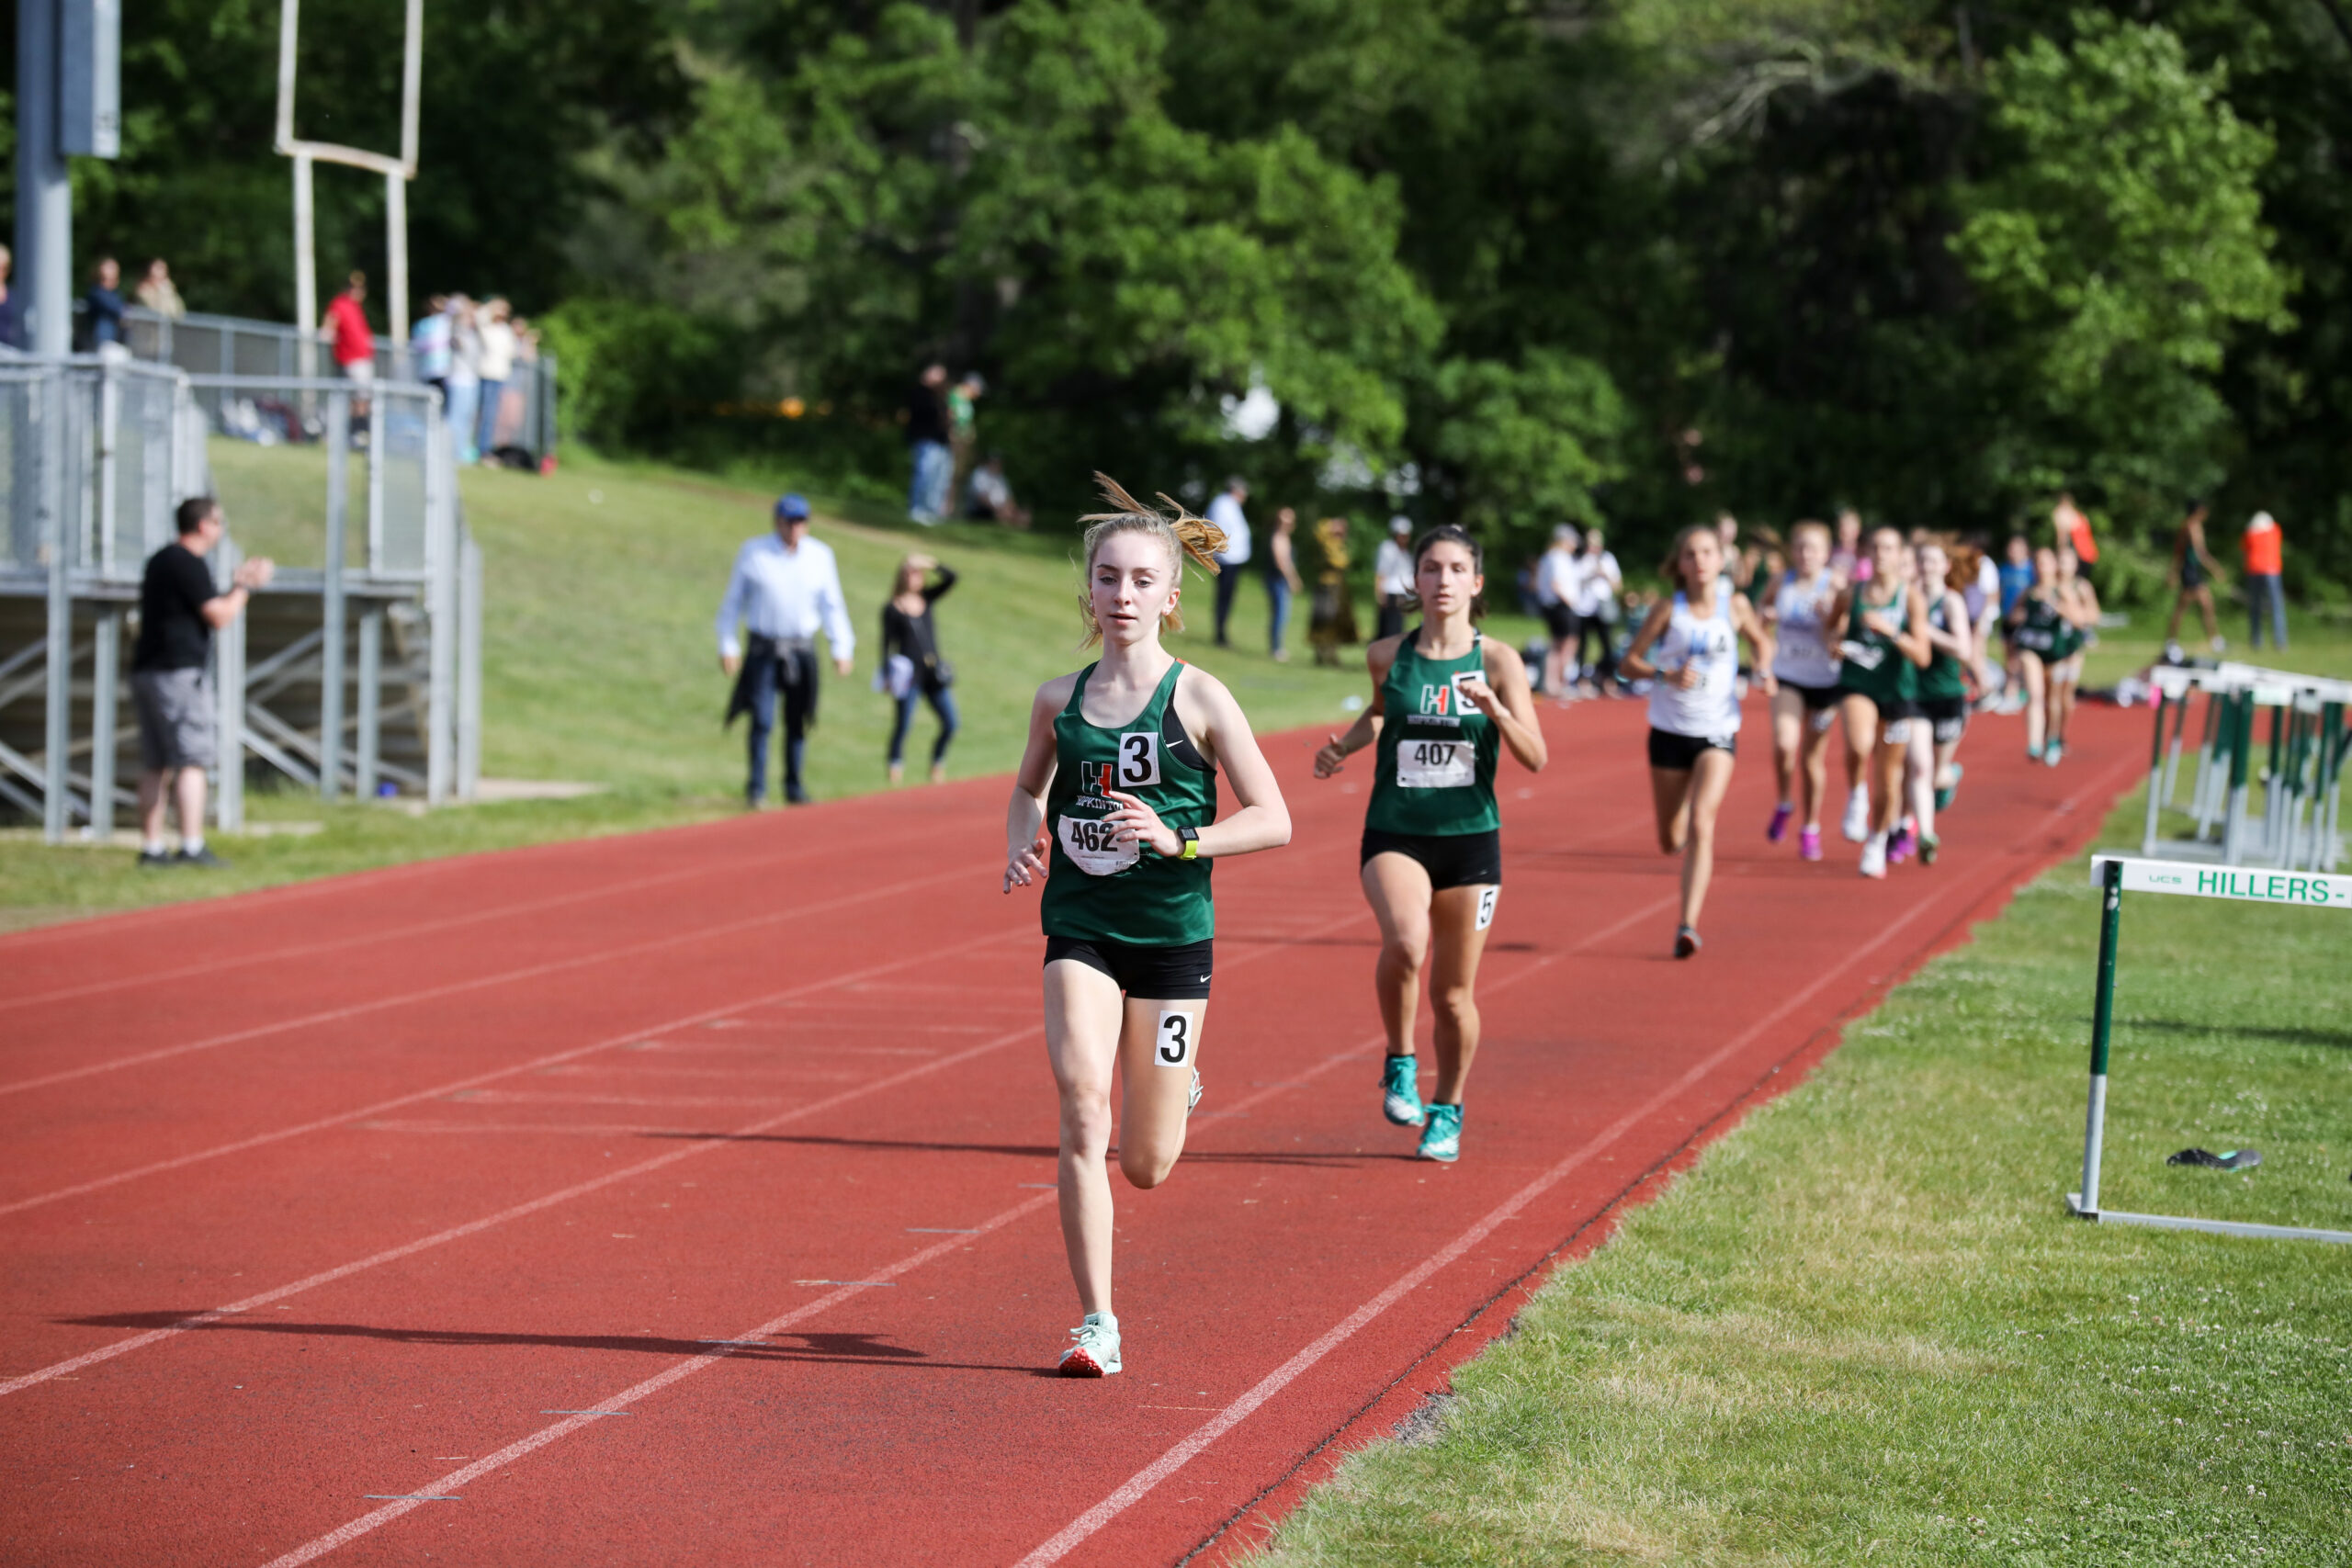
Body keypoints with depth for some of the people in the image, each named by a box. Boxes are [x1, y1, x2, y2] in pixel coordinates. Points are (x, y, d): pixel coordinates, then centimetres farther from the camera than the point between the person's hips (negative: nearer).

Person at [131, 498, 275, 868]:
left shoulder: (160, 561, 19)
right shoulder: (189, 564, -11)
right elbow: (219, 617, -13)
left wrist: (238, 585, 23)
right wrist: (246, 585, 1)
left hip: (146, 671, 9)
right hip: (180, 671, -9)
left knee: (155, 765, 9)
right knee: (191, 761, -9)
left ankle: (151, 847, 9)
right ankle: (192, 847, -14)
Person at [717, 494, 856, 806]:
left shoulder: (820, 555, 5)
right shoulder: (753, 553, -1)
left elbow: (832, 605, 9)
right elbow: (733, 601, 4)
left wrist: (841, 648, 3)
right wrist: (727, 646, 0)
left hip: (802, 650, 2)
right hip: (764, 650, -2)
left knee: (797, 722, 6)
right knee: (762, 721, -10)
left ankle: (793, 786, 18)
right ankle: (756, 789, -4)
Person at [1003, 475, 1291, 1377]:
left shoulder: (1198, 700, -7)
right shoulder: (1059, 701, 2)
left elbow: (1273, 820, -6)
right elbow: (1029, 789, 22)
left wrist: (1179, 839, -20)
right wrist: (1021, 845, 1)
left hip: (1173, 936, -1)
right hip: (1079, 931, 1)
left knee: (1145, 1167, 5)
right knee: (1082, 1114, -18)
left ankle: (1175, 1087, 43)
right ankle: (1096, 1325, -11)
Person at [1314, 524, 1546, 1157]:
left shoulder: (1497, 661, -3)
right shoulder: (1387, 655, 2)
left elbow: (1536, 758, -8)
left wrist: (1495, 708, -24)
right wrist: (1343, 747, 7)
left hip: (1470, 840, 0)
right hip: (1394, 835, 0)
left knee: (1454, 994, 8)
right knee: (1405, 941, -30)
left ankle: (1448, 1111, 32)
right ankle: (1400, 1065, -5)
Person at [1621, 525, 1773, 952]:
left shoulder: (1735, 606, -2)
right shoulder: (1668, 610, -6)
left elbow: (1761, 640, 18)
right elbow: (1628, 661, -3)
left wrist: (1764, 672, -2)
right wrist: (1667, 674, -21)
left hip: (1717, 732, -1)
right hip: (1669, 731, 1)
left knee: (1701, 825, -20)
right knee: (1671, 841, 10)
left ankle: (1688, 926, -23)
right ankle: (1693, 850, 49)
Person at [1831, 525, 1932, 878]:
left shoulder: (1912, 600, -4)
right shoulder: (1850, 595, 1)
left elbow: (1922, 656, -12)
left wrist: (1890, 631, -26)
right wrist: (1835, 647, -3)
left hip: (1897, 691, 1)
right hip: (1857, 686, -1)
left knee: (1888, 778, 10)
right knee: (1859, 746, -34)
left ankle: (1877, 843, 33)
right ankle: (1856, 796, -4)